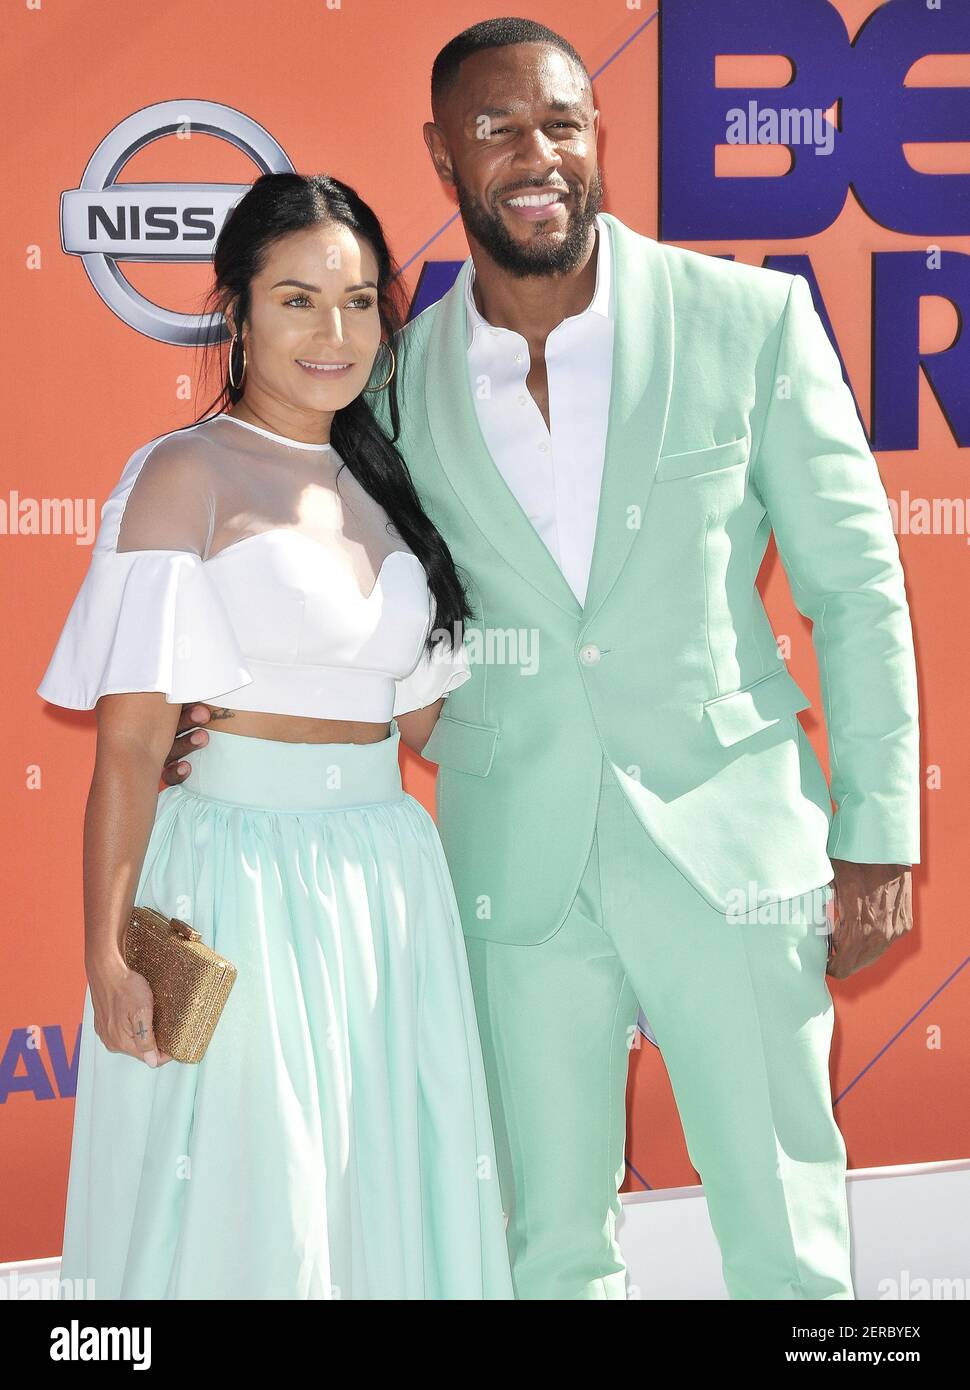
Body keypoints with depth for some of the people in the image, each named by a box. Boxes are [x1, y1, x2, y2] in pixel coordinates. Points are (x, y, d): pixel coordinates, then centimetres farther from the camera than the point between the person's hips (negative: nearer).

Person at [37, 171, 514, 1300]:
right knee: (248, 1216, 2)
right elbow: (129, 744, -12)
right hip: (240, 879, -6)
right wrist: (107, 952, -17)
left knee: (389, 1196, 13)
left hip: (386, 881, 7)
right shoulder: (186, 474, -7)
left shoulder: (379, 483, 13)